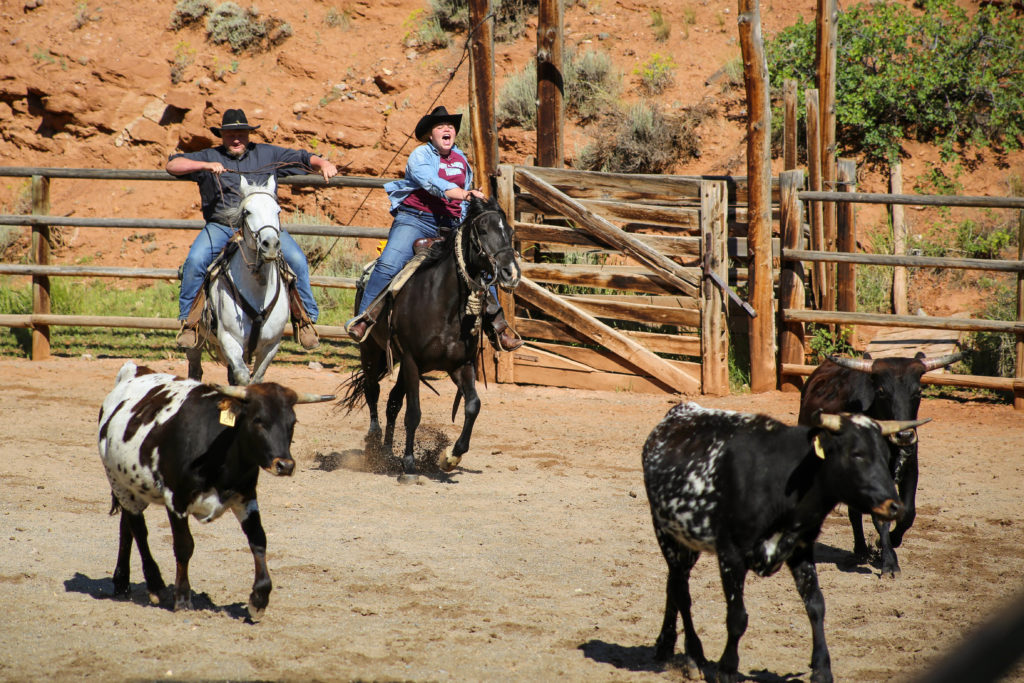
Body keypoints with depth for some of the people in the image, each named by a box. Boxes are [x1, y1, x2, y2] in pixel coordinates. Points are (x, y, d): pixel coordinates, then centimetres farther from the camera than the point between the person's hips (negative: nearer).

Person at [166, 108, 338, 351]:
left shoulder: (267, 154, 16)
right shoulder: (209, 157, 13)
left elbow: (302, 158, 17)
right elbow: (173, 165, 4)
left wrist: (323, 163, -4)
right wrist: (206, 166, -9)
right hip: (221, 226, -1)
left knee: (297, 260, -21)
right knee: (195, 261, -26)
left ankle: (305, 320, -6)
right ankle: (189, 323, -12)